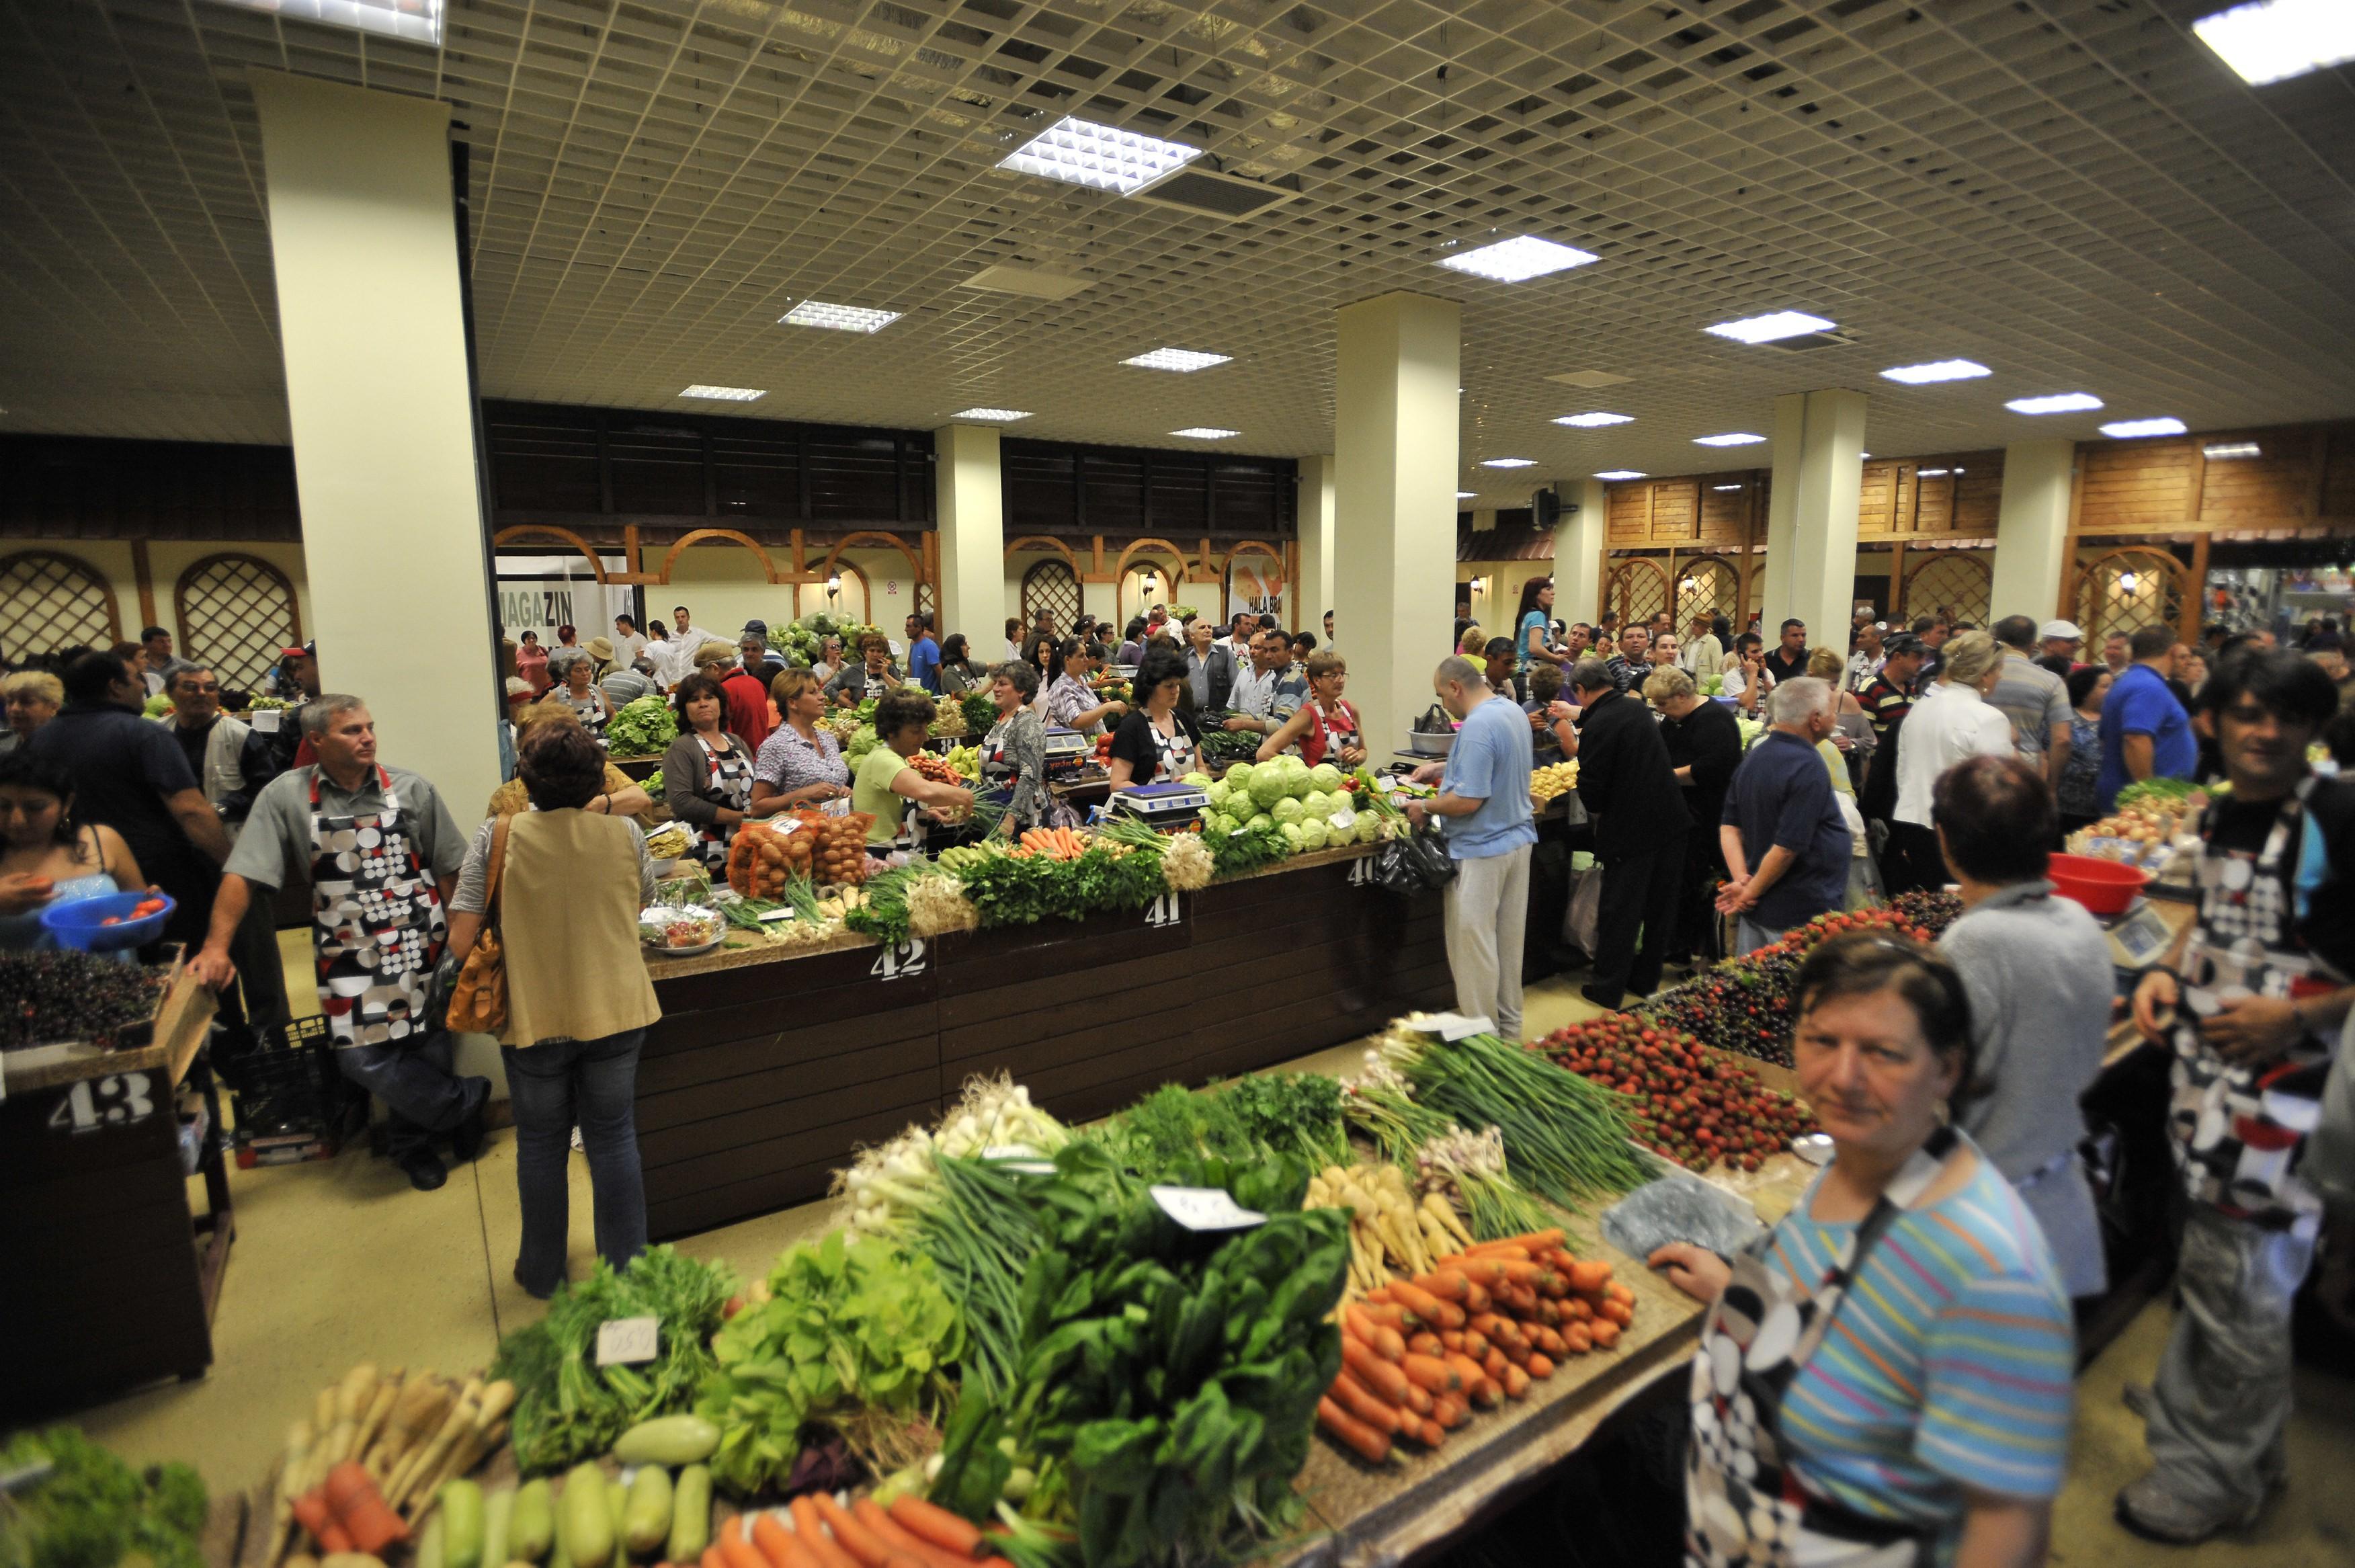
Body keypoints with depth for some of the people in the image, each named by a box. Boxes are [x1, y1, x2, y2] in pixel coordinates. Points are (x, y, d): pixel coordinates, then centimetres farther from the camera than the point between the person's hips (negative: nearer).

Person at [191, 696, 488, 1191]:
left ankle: (412, 1141, 32)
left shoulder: (409, 788, 0)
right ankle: (465, 1100, 16)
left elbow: (448, 867, 2)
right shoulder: (286, 796, -2)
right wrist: (217, 945, -15)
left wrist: (452, 935, -2)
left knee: (427, 1042, 6)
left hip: (418, 942, 0)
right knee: (362, 1057, -6)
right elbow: (243, 875, -6)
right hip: (348, 953, 0)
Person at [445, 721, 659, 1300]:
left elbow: (461, 943, -11)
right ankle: (626, 1268, 26)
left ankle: (543, 1274, 35)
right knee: (613, 1138, 14)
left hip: (534, 1018, 0)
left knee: (541, 1143, 17)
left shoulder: (497, 837, -11)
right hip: (615, 1012, 1)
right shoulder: (625, 834, -8)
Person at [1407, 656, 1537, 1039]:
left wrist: (1425, 807, -11)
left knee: (1474, 947, 2)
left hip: (1481, 851, -10)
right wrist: (1444, 767, 16)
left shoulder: (1477, 727, -23)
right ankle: (1509, 1028, 29)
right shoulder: (1514, 713, 7)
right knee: (1509, 941, 17)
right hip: (1519, 839, 10)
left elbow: (1468, 800, -26)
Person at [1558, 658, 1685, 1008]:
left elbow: (1592, 798, -18)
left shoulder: (1597, 727, -19)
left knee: (1619, 913, 3)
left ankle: (1608, 990, 13)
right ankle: (1647, 979, 30)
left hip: (1630, 831, -8)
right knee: (1660, 907, 16)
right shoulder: (1636, 707, 5)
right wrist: (1582, 752, 21)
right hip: (1670, 820, 8)